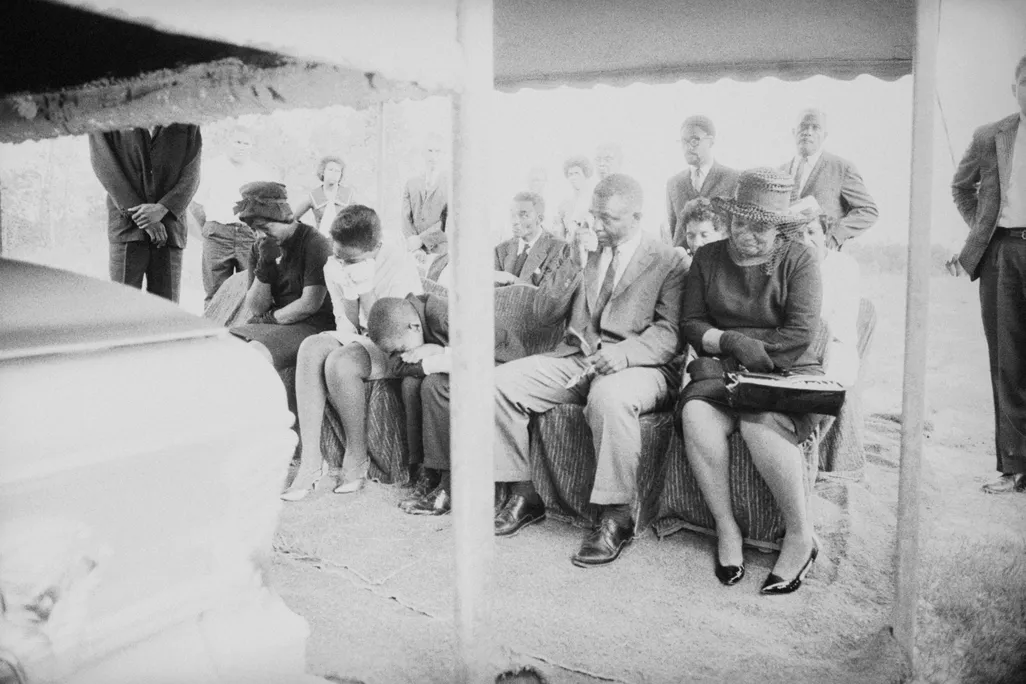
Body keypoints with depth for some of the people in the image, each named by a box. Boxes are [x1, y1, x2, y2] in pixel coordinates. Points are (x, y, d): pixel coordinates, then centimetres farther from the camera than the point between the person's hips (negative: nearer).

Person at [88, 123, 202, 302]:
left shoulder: (188, 126, 9)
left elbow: (191, 176, 2)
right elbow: (104, 167, -3)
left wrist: (162, 209, -14)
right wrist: (136, 214, -12)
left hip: (169, 229, 1)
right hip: (127, 224, -1)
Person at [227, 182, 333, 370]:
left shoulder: (315, 243, -11)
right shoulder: (259, 248, 9)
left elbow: (310, 304, -15)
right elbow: (255, 308, 4)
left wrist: (270, 317, -3)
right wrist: (264, 265, -10)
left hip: (312, 325, -7)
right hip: (273, 326, 7)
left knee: (254, 352, -29)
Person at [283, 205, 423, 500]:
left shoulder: (400, 263, -18)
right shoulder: (334, 266, -1)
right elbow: (347, 322, 3)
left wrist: (364, 284, -25)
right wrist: (349, 287, -15)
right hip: (358, 339, 6)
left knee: (339, 362, -33)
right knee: (311, 347, -25)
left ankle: (357, 459, -14)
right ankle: (310, 460, -26)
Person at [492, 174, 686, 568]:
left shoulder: (668, 262, 3)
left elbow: (669, 333, -8)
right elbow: (545, 315, 14)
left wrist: (623, 353, -27)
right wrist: (570, 263, -3)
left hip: (637, 366, -5)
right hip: (575, 359, 6)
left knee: (609, 397, -40)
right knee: (499, 381, -14)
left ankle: (616, 519, -26)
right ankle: (523, 495, -3)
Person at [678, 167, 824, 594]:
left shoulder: (799, 259, 1)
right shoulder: (708, 258, 11)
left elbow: (801, 335, -9)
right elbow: (690, 323, 6)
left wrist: (751, 348, -10)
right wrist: (731, 342, -12)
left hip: (787, 371, -3)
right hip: (721, 368, 3)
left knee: (760, 422, -34)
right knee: (696, 414, -30)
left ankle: (800, 537, -15)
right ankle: (725, 528, -16)